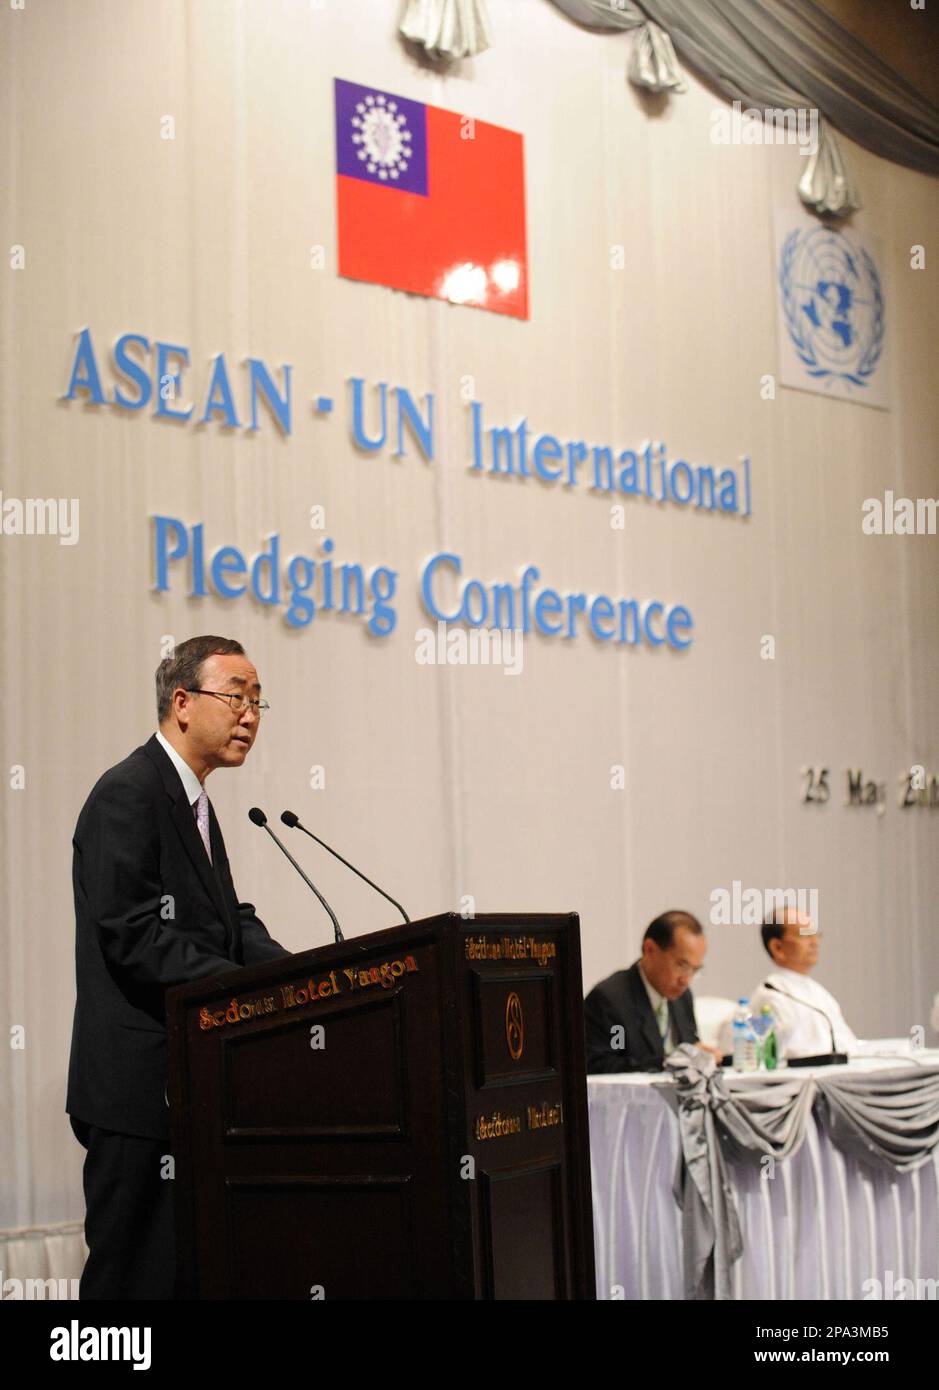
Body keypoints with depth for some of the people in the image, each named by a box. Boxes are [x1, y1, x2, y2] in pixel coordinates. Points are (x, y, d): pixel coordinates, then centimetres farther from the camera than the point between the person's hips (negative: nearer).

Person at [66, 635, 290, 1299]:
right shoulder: (128, 794, -12)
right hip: (139, 1086, -10)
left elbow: (233, 924, 15)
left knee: (185, 1268, 12)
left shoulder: (193, 803, 19)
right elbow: (132, 934, -21)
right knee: (136, 1271, -6)